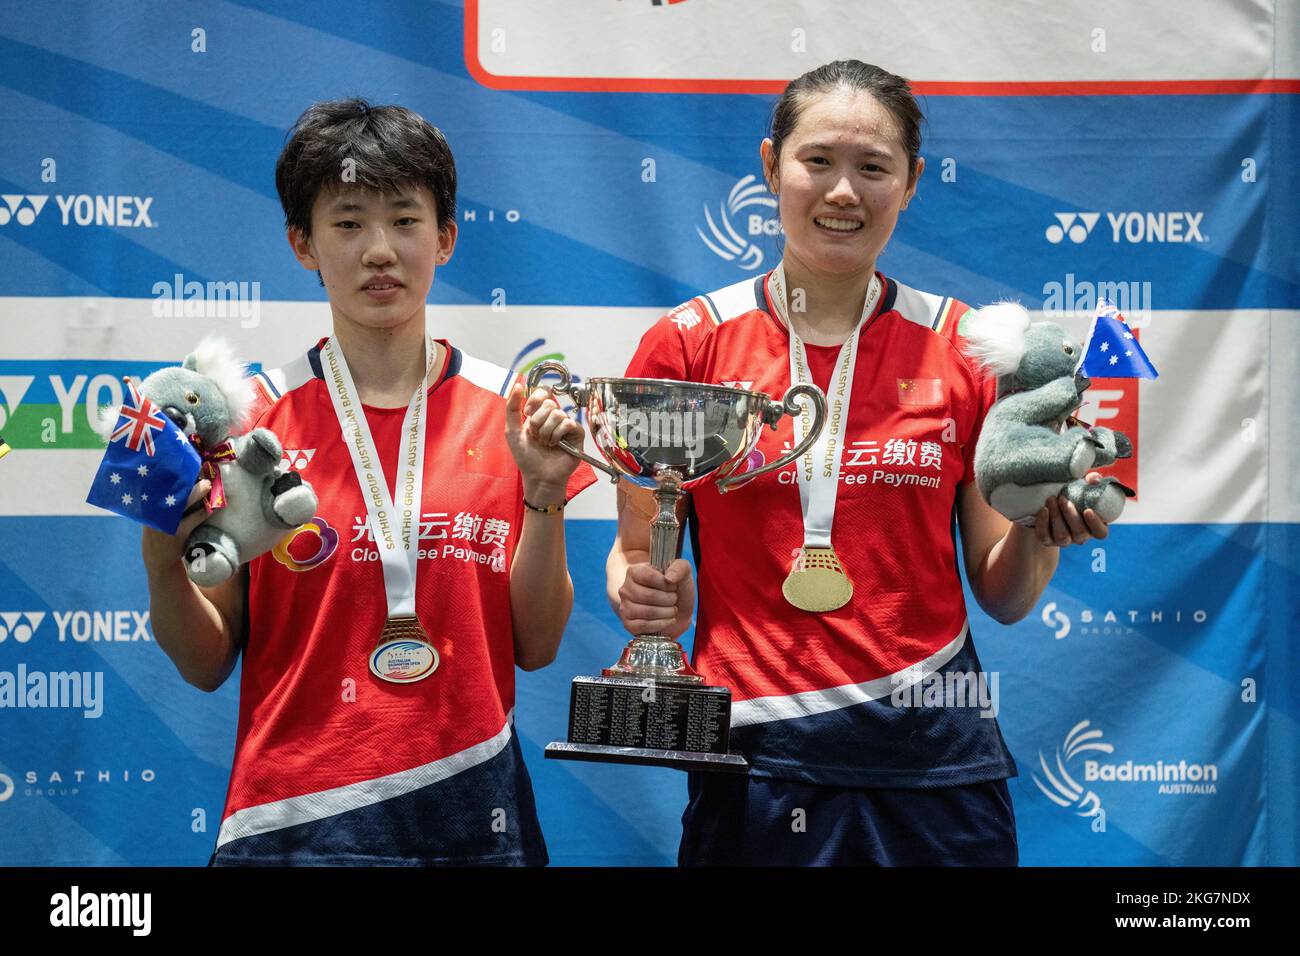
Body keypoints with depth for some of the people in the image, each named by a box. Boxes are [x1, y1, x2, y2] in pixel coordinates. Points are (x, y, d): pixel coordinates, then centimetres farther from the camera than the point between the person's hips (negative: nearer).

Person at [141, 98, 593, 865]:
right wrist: (163, 564, -17)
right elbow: (207, 665, 0)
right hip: (294, 816, -1)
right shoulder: (251, 419, -2)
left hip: (470, 806, 2)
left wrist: (543, 496, -9)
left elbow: (535, 647, 3)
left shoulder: (510, 414, 2)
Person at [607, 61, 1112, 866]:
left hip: (933, 765, 1)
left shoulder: (967, 347, 2)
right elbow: (636, 552, 6)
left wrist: (1038, 528, -13)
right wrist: (646, 598, -15)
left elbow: (1001, 595, 6)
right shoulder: (686, 344, 0)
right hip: (752, 766, 0)